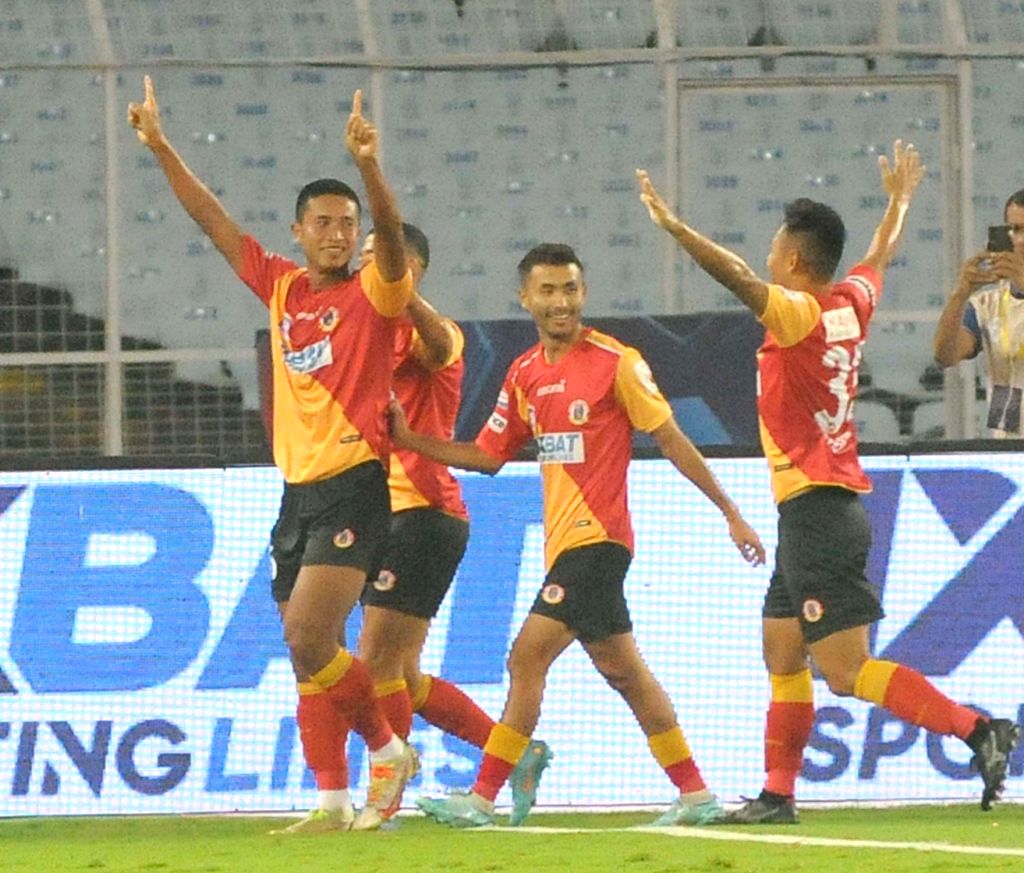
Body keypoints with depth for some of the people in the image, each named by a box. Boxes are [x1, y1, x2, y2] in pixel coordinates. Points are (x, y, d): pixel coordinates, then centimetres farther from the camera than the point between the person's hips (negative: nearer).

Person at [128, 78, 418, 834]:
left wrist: (369, 167, -40)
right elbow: (213, 219, 15)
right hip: (297, 493, 7)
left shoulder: (373, 296, -4)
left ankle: (388, 748, 3)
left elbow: (392, 234, -24)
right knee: (309, 656, 5)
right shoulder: (281, 287, 11)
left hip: (352, 489, -6)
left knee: (309, 641, -16)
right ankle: (334, 799, 8)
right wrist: (161, 148, 11)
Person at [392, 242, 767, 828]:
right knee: (623, 670, 12)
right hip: (565, 541, 8)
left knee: (529, 657, -12)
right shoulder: (526, 374, 12)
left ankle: (482, 799, -11)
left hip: (597, 535, -8)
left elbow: (670, 438, -5)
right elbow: (489, 456, 16)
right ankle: (696, 796, 19)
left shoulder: (616, 362, -8)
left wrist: (730, 512, -3)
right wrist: (411, 440, 4)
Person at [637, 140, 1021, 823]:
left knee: (848, 671, -13)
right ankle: (779, 793, 15)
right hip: (820, 510, 10)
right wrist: (899, 200, 48)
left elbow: (737, 276, -30)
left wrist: (673, 226, -33)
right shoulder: (850, 305, 10)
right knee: (783, 659, 13)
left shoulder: (800, 313, -13)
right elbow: (881, 256, 30)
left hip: (817, 509, -10)